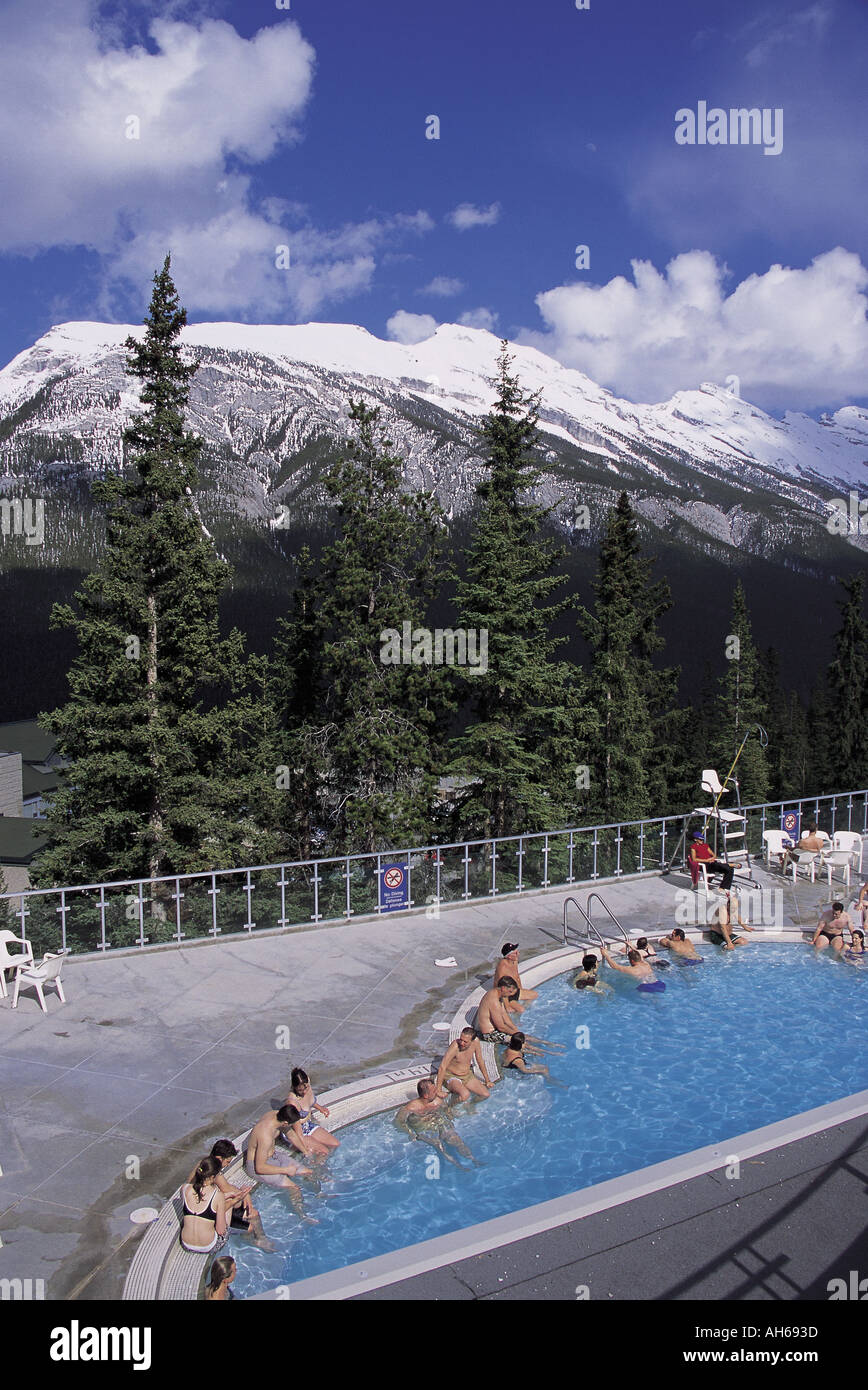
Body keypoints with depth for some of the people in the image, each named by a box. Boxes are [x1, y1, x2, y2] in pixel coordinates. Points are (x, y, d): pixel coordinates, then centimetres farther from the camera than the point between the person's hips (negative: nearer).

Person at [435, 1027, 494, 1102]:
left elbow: (481, 1061, 4)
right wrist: (439, 1090, -27)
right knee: (465, 1095, -33)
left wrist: (487, 1080, 10)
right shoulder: (455, 1046, -28)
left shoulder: (476, 1041, -12)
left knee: (486, 1095, -11)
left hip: (468, 1075, 6)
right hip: (452, 1076, -6)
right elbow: (442, 1068, -27)